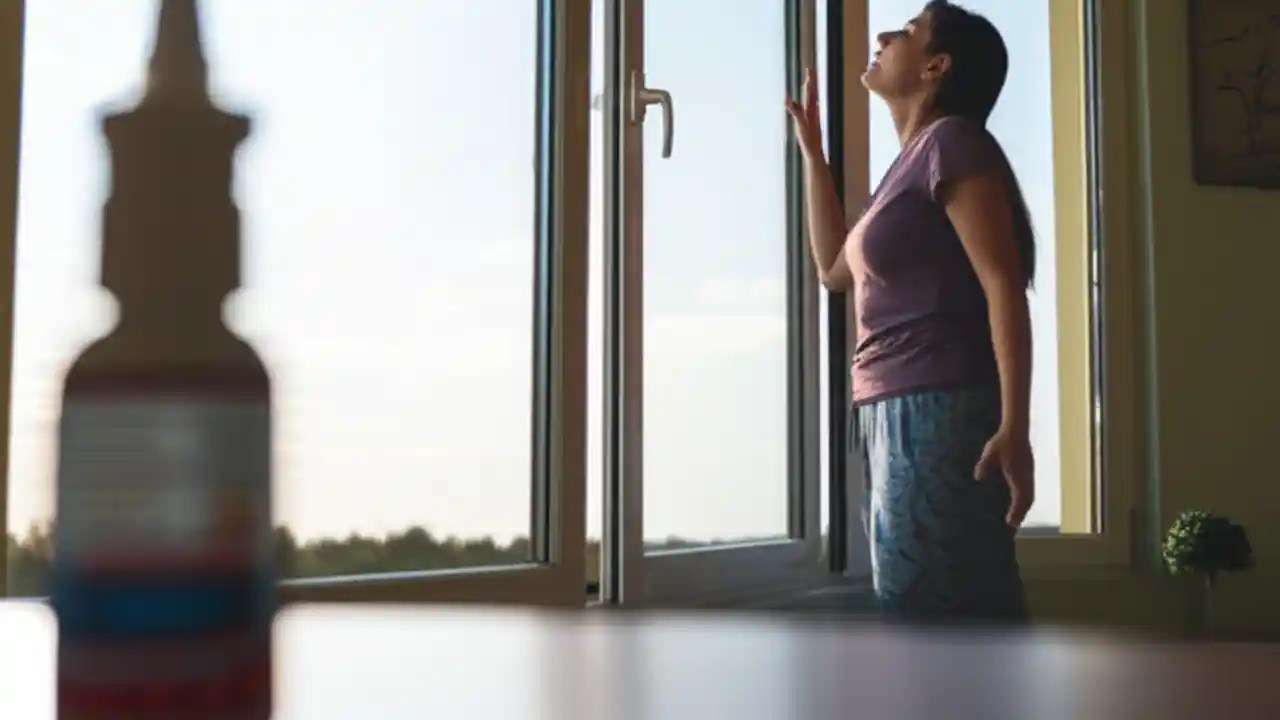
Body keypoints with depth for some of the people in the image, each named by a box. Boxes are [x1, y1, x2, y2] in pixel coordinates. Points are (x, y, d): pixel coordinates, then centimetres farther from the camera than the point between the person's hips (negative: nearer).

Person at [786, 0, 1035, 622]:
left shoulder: (952, 141, -5)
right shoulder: (913, 162, 22)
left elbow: (1004, 286, -14)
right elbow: (835, 269, 33)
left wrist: (1014, 429, -22)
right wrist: (811, 150, 32)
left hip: (939, 413, -9)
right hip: (899, 419, 9)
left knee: (931, 618, -9)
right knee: (965, 622, 10)